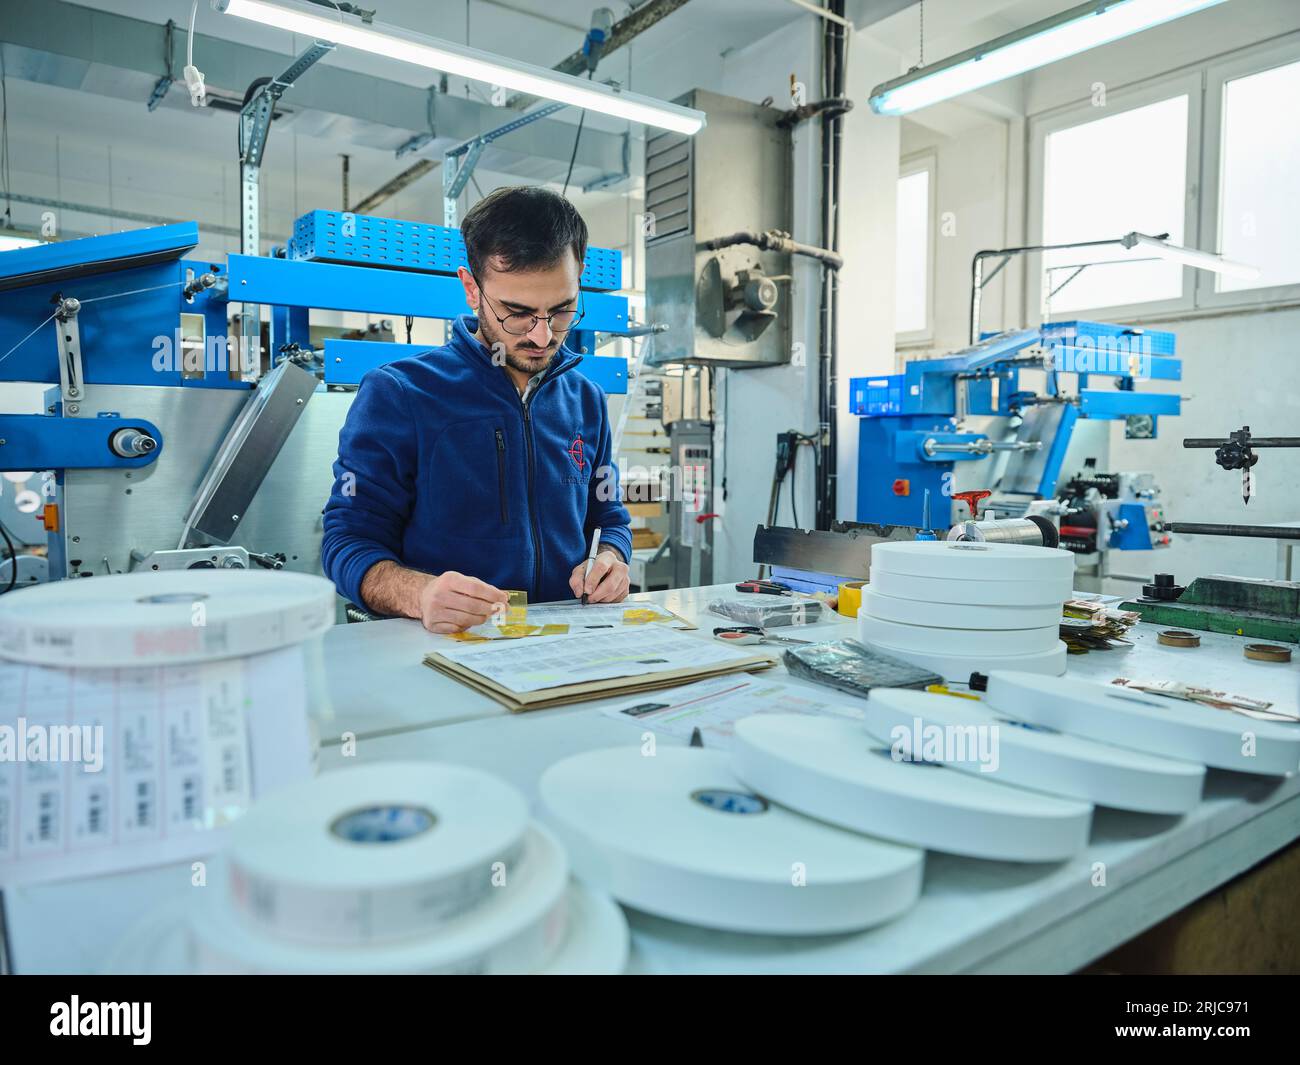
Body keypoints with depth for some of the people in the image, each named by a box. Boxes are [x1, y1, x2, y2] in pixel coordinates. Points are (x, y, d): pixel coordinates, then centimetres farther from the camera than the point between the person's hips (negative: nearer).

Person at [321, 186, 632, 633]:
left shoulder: (586, 400, 11)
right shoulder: (396, 394, -5)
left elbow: (610, 516, 22)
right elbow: (349, 540, -6)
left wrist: (610, 559, -3)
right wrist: (419, 594, -28)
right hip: (437, 650, -3)